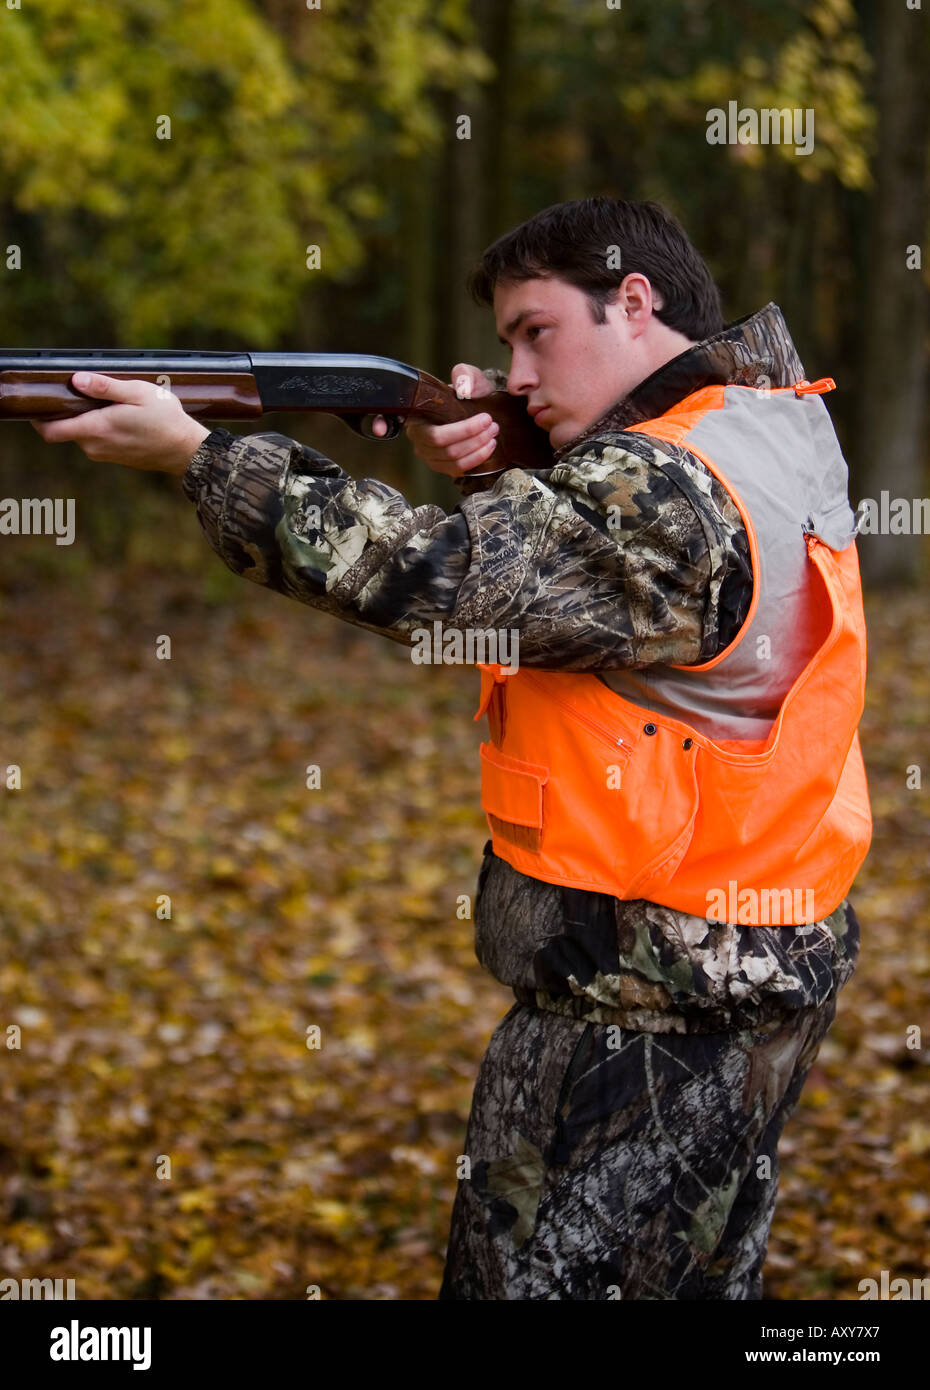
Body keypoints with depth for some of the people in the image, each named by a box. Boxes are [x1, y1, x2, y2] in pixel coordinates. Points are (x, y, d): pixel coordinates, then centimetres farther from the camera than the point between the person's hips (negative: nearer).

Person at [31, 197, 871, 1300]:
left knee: (529, 1276, 1)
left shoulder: (666, 499, -22)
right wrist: (486, 473, -3)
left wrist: (191, 452, -20)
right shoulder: (771, 429, 9)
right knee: (702, 1273, 19)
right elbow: (544, 559, 17)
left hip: (641, 1023, -9)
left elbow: (429, 579, -26)